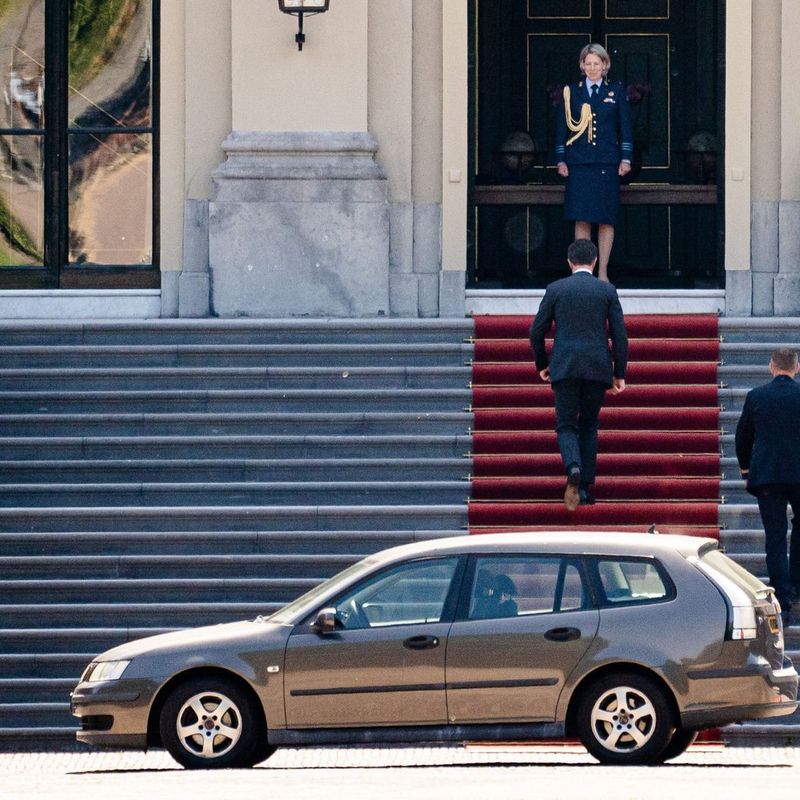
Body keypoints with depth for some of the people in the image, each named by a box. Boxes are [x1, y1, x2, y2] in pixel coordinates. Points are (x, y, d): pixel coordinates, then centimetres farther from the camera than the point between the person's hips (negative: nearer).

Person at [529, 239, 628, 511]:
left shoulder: (555, 289, 3)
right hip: (598, 369, 1)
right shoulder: (607, 291, 4)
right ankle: (585, 487, 10)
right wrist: (619, 373, 8)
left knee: (566, 426, 2)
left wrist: (542, 364, 19)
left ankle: (573, 468, -28)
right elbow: (620, 335, 1)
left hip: (564, 368, -1)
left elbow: (537, 331, 4)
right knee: (589, 426, 15)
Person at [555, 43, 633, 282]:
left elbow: (625, 127, 8)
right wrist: (561, 160, 4)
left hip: (607, 163, 0)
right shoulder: (571, 92, 9)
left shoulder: (616, 92, 9)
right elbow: (562, 127, 10)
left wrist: (626, 159, 0)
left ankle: (603, 272, 4)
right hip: (579, 163, 0)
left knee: (606, 220, 0)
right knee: (581, 219, -3)